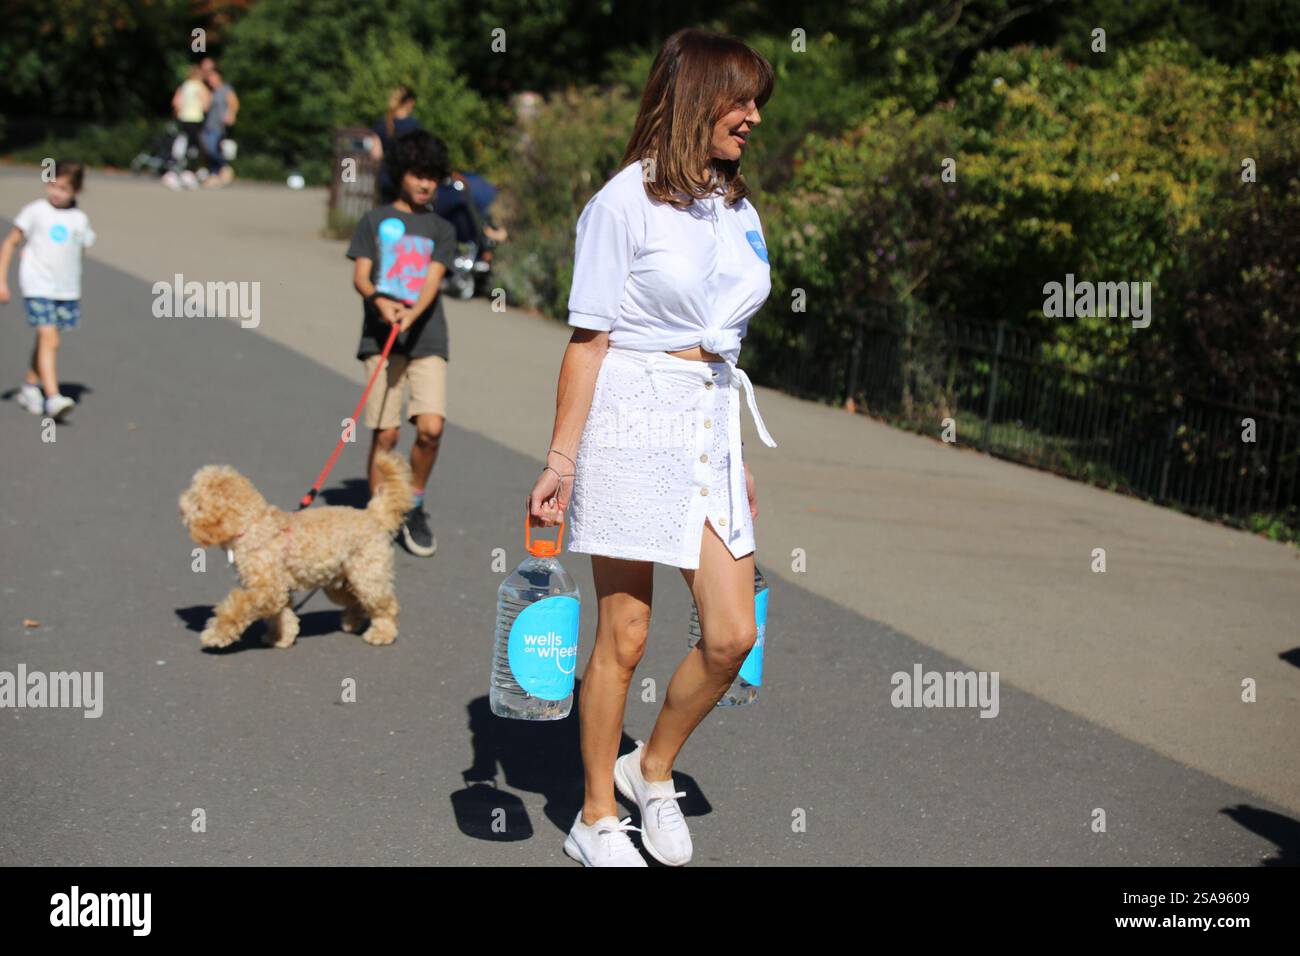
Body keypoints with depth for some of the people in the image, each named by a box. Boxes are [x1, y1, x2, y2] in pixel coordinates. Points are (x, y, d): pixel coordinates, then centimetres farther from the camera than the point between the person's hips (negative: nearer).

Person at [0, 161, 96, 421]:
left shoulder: (79, 219, 6)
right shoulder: (35, 212, -4)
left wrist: (75, 291, 20)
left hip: (66, 290, 4)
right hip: (38, 287, -4)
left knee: (46, 340, 13)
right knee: (49, 339, -16)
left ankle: (30, 386, 32)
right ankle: (53, 398, -22)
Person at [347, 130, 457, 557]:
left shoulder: (441, 229, 14)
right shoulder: (375, 220, 12)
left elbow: (433, 280, 0)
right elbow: (360, 276, 4)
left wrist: (411, 315, -20)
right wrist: (380, 301, -19)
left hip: (427, 337, 1)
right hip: (380, 336, -1)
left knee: (431, 427, -14)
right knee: (385, 433, -5)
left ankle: (414, 508, 7)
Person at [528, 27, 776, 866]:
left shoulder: (738, 209, 14)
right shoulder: (626, 202, -6)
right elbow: (589, 340, -8)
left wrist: (740, 458, 20)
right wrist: (561, 460, -10)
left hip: (710, 423, 7)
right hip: (633, 419, -6)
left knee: (734, 634, 1)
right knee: (624, 637, 1)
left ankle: (653, 769, 26)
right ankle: (598, 820, 17)